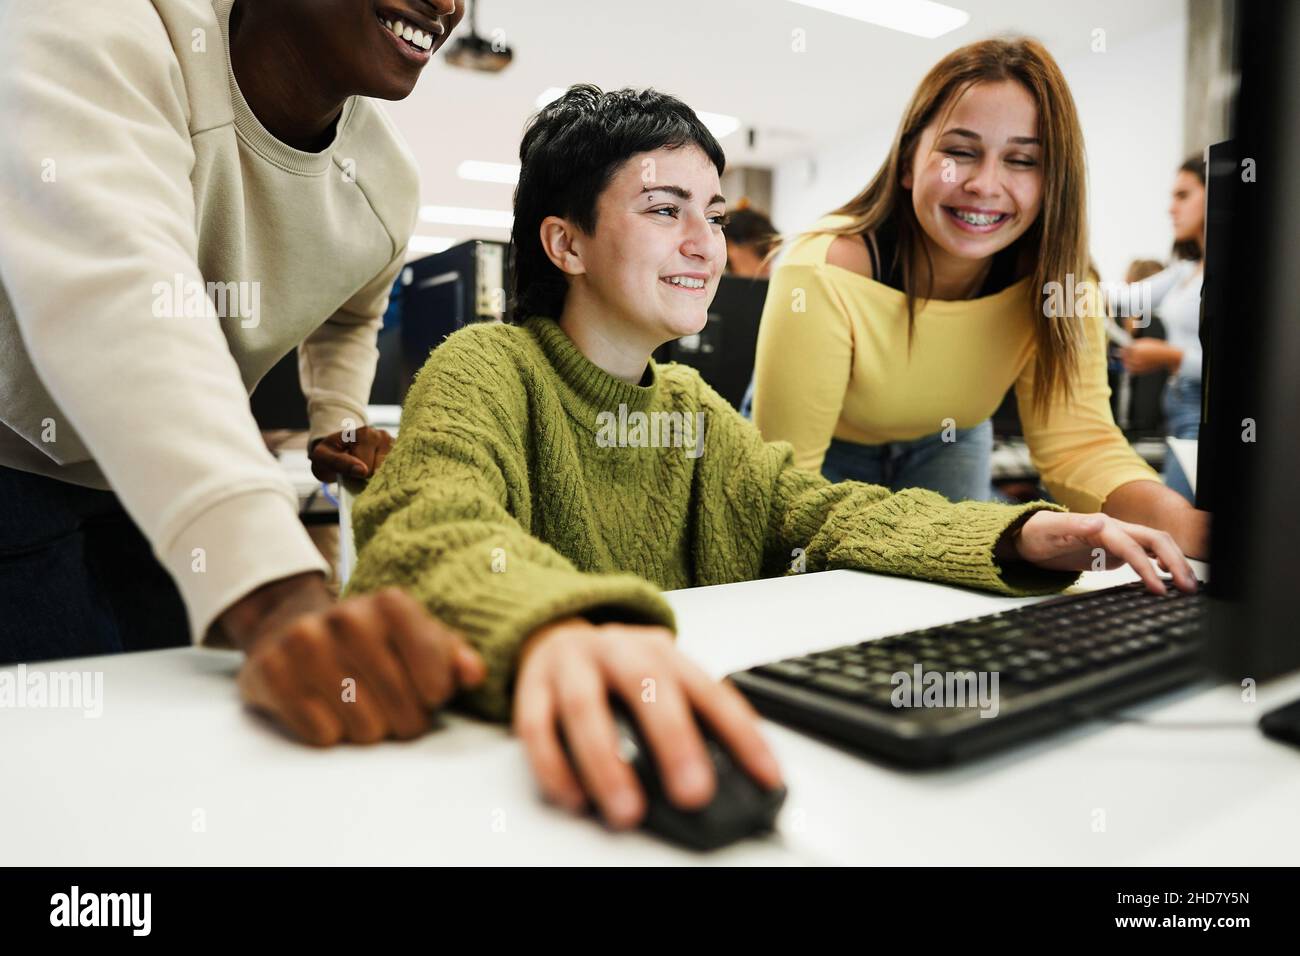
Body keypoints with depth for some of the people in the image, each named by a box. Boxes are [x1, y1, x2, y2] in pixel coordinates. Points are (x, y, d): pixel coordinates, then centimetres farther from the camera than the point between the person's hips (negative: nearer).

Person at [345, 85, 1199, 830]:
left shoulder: (690, 403, 12)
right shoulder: (486, 368, -11)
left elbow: (820, 512, 4)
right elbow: (430, 531, -30)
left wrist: (1018, 537, -12)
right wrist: (554, 630, -53)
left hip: (679, 740, 5)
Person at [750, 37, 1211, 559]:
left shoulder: (1054, 283, -22)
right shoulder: (823, 277, -36)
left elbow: (1077, 440, -27)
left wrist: (1188, 524, -46)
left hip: (945, 446, 4)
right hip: (832, 452, -3)